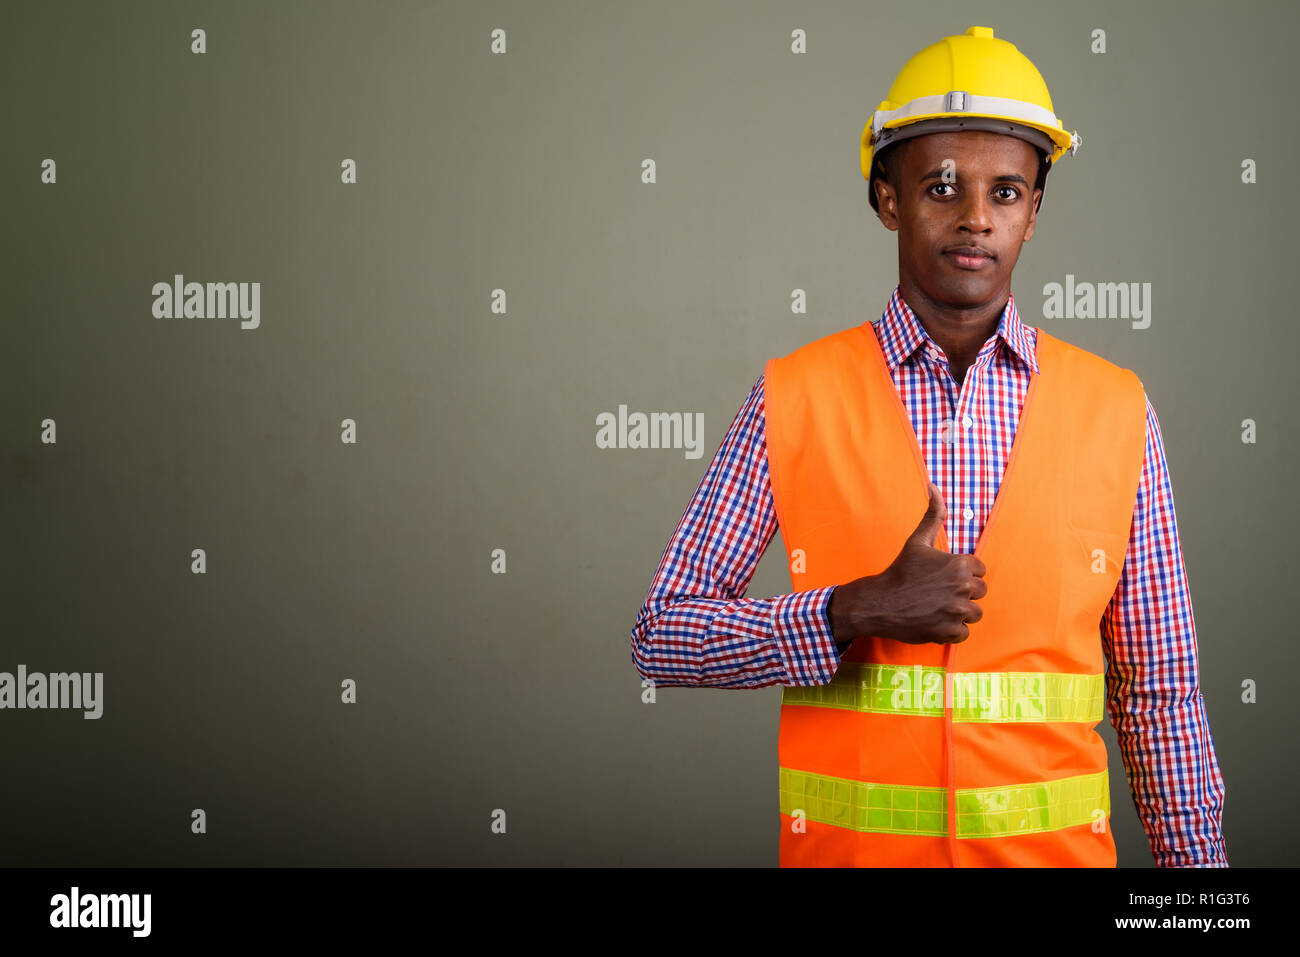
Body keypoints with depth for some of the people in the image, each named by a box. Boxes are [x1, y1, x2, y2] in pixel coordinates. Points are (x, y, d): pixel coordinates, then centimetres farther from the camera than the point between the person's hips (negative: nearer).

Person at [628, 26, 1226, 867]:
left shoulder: (1118, 411, 0)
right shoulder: (791, 399, -3)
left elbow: (1158, 686, 5)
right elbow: (662, 637, -4)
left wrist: (1196, 857, 3)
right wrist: (858, 614, -16)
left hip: (1052, 846, 1)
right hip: (846, 841, -1)